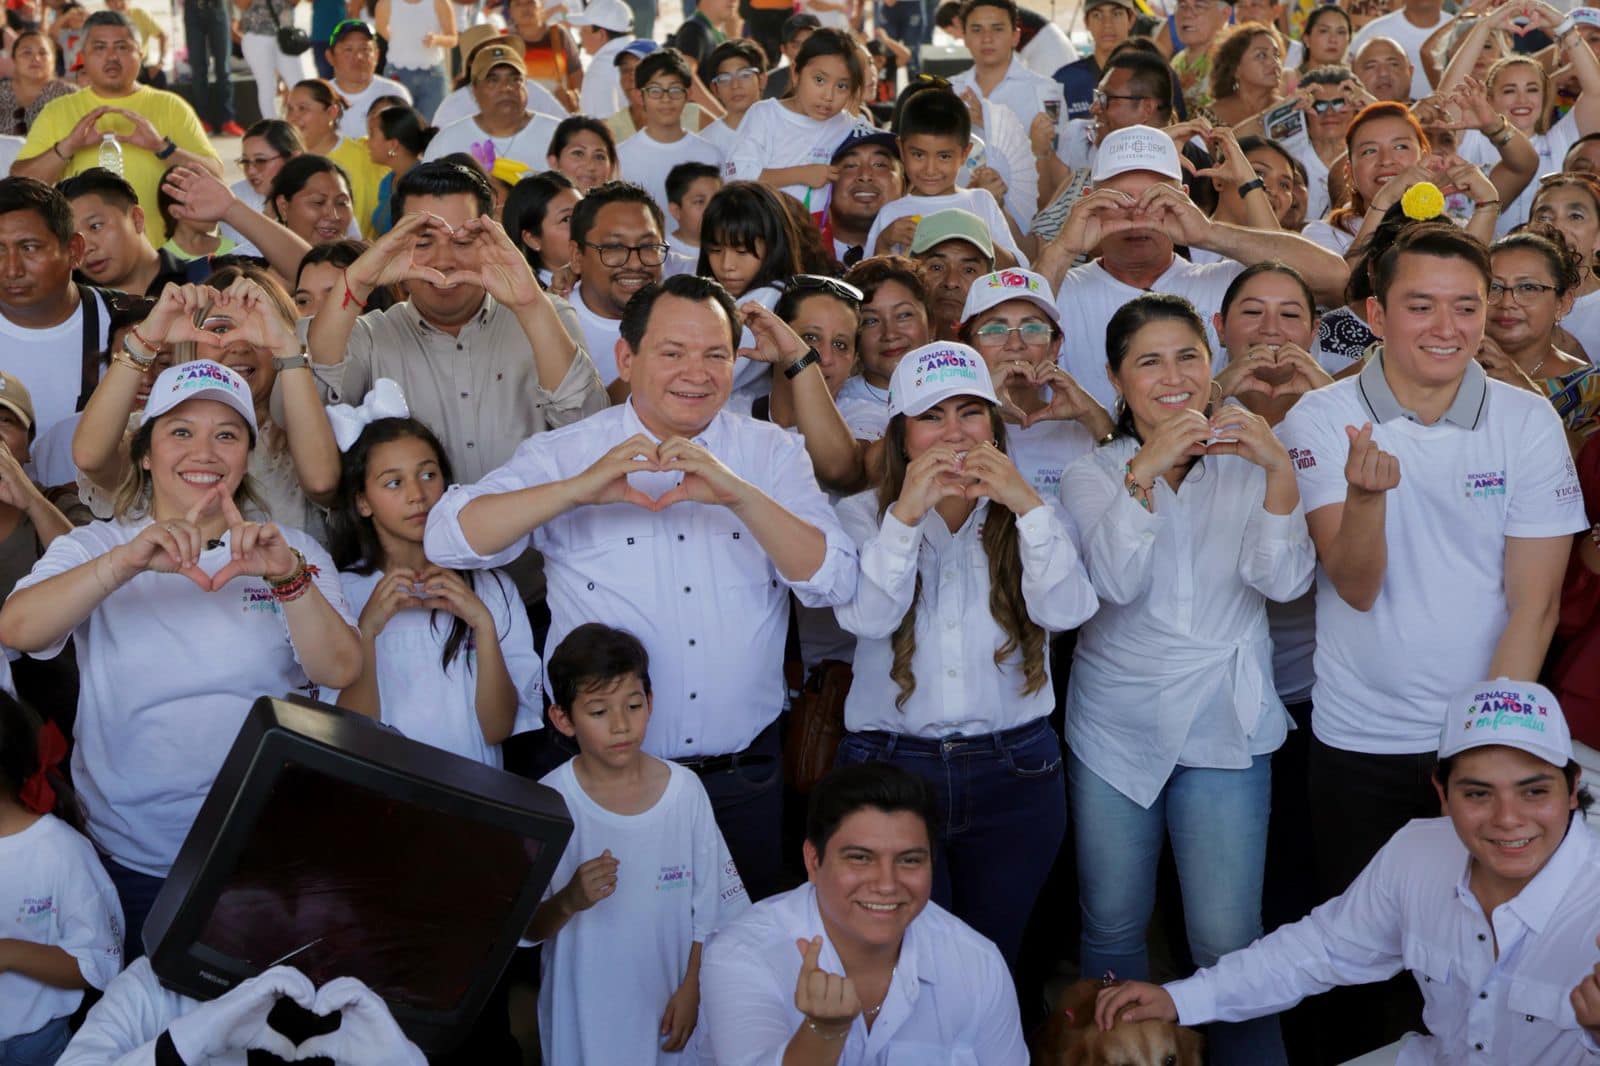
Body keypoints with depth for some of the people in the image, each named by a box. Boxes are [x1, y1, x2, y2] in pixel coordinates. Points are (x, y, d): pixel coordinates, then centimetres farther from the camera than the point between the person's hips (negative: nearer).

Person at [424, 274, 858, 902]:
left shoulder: (772, 454, 3)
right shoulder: (567, 455, -2)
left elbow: (833, 583, -9)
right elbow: (448, 539, -15)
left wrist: (740, 494, -24)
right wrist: (578, 490, -28)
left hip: (744, 777, 2)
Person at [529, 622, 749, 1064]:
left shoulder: (684, 789, -7)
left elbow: (710, 910, 1)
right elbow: (529, 928, -10)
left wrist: (691, 989, -2)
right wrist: (569, 902, -28)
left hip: (669, 1002, 2)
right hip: (584, 1008, -1)